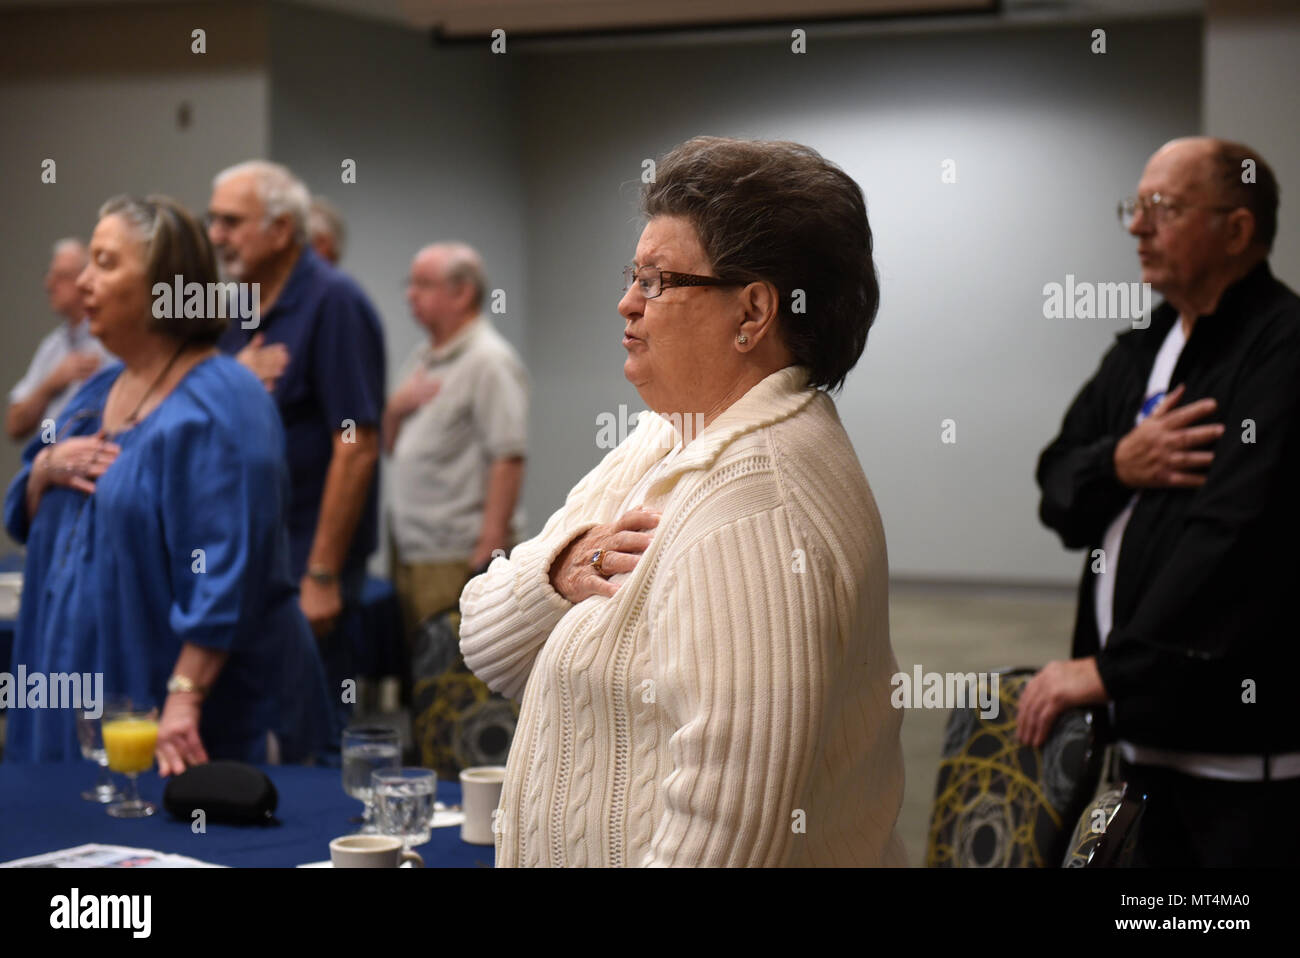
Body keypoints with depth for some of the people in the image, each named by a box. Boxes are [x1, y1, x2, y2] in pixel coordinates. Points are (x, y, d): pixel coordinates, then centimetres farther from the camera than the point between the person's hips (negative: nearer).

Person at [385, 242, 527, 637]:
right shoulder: (422, 359, 18)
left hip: (457, 558, -9)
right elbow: (391, 446, 23)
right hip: (411, 552, 9)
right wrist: (395, 407, 1)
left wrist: (488, 552, -21)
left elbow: (509, 460, -17)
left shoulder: (488, 360, -10)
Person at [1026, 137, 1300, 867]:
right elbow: (1057, 487, 14)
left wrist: (1112, 665, -18)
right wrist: (1121, 465, -9)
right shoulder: (1140, 353, 15)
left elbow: (1236, 537, -22)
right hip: (1146, 723, 8)